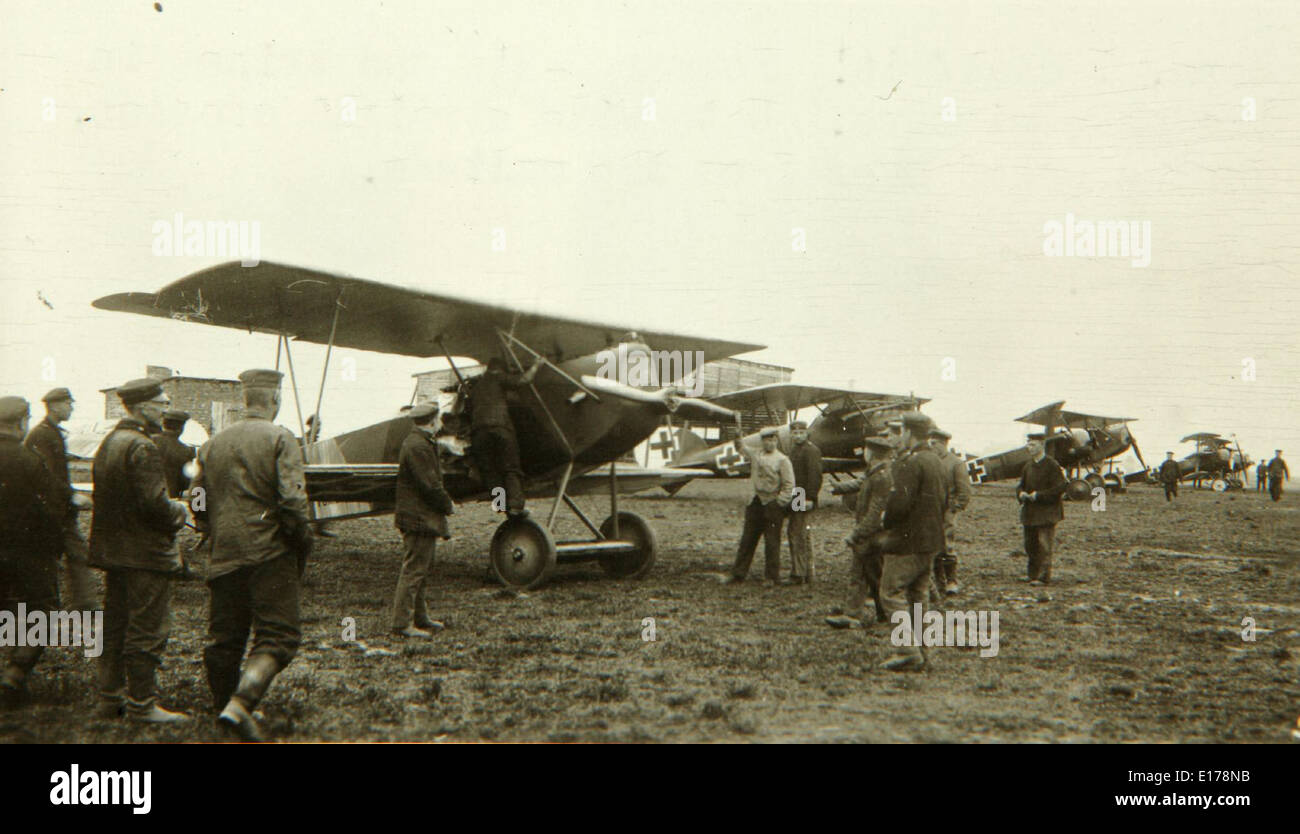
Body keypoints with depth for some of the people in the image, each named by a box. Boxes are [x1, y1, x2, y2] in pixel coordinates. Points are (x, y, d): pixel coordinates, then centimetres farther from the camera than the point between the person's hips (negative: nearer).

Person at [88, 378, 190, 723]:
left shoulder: (107, 443, 12)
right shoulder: (141, 447, -18)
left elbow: (108, 498, 16)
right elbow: (154, 503, -24)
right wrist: (179, 513, -4)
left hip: (111, 550, 10)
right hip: (145, 553, -10)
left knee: (115, 626, 16)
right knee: (147, 630, -2)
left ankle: (109, 697, 24)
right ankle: (141, 703, 4)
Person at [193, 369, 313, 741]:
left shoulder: (213, 442, 10)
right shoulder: (280, 438, -8)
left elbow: (197, 500, 14)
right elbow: (292, 499, -17)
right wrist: (303, 544, -4)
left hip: (224, 556, 6)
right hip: (269, 554, -6)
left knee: (224, 637, 15)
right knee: (277, 635, -2)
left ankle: (224, 704, 26)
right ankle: (241, 703, -19)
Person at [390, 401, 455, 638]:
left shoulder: (422, 443, 16)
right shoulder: (418, 446, -19)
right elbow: (430, 485, -21)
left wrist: (445, 502, 11)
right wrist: (448, 505, -8)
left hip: (422, 517, 11)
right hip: (419, 518, -11)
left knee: (423, 568, 18)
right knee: (414, 569, -7)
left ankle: (420, 617, 28)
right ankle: (402, 623, -4)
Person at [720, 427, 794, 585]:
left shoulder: (782, 460, -6)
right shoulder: (755, 455, 9)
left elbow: (789, 485, -7)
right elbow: (740, 447, 23)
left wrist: (780, 503, -11)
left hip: (773, 505, -5)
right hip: (756, 501, 5)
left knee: (772, 542, 0)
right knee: (747, 539, 8)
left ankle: (771, 577, 10)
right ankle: (738, 573, 14)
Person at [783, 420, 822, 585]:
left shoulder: (811, 450, -11)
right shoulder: (794, 449, 19)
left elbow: (815, 476, -18)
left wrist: (810, 498, -23)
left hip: (804, 499, -10)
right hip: (794, 500, 10)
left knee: (803, 535, -7)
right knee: (792, 534, 12)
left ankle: (804, 574, -3)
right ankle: (797, 572, 19)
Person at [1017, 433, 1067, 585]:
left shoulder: (1052, 466, -8)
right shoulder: (1028, 466, 13)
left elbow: (1060, 487, -14)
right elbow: (1021, 485, 21)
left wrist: (1039, 495, -18)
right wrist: (1021, 493, -3)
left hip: (1046, 512, -7)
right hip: (1030, 512, 7)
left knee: (1044, 545, -9)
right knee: (1030, 545, 9)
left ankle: (1043, 577, -7)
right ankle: (1033, 575, 18)